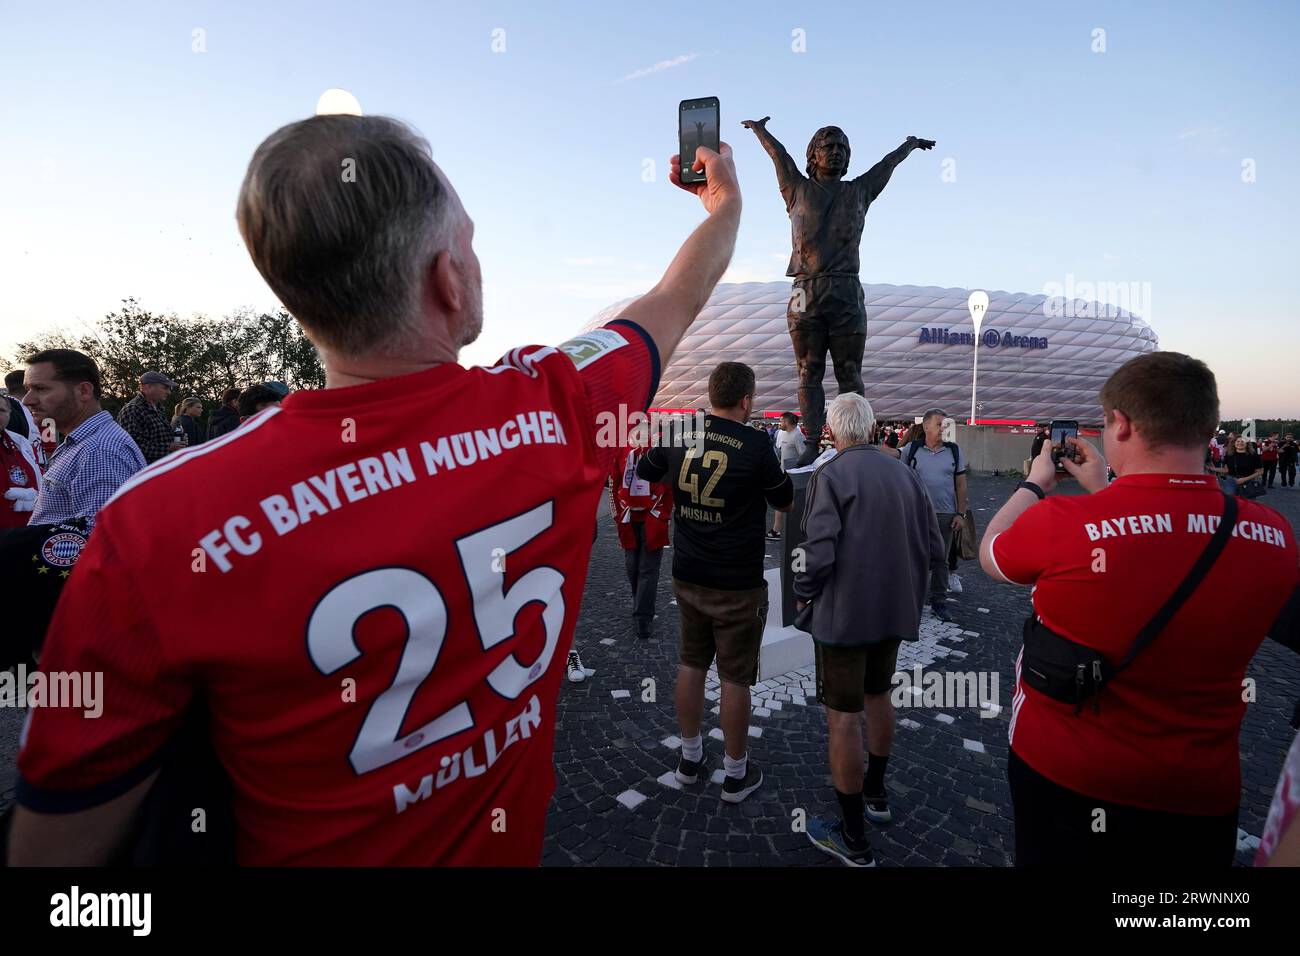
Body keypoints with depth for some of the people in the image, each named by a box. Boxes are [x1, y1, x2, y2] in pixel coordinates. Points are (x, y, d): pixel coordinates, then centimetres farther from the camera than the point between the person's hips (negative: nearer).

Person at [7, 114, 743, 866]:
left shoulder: (157, 529, -28)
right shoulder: (556, 407, -23)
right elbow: (678, 301, -2)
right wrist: (727, 202, 17)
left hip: (325, 850, -1)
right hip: (517, 842, 2)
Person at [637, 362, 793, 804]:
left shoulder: (678, 436, -3)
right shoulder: (755, 447, -17)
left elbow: (643, 473, 15)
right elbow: (787, 503, -2)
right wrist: (784, 476, 16)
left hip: (688, 576, 5)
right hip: (737, 584, -5)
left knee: (691, 663, 19)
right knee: (735, 677, 8)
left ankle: (690, 757, 34)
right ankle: (736, 774, 25)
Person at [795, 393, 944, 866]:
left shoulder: (830, 475, -15)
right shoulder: (907, 474, 1)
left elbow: (819, 554, -22)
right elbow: (934, 548, 1)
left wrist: (803, 592, -4)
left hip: (844, 613, -6)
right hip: (895, 610, 7)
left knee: (843, 716, 4)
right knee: (878, 695, 25)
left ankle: (852, 839, 16)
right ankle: (875, 793, 44)